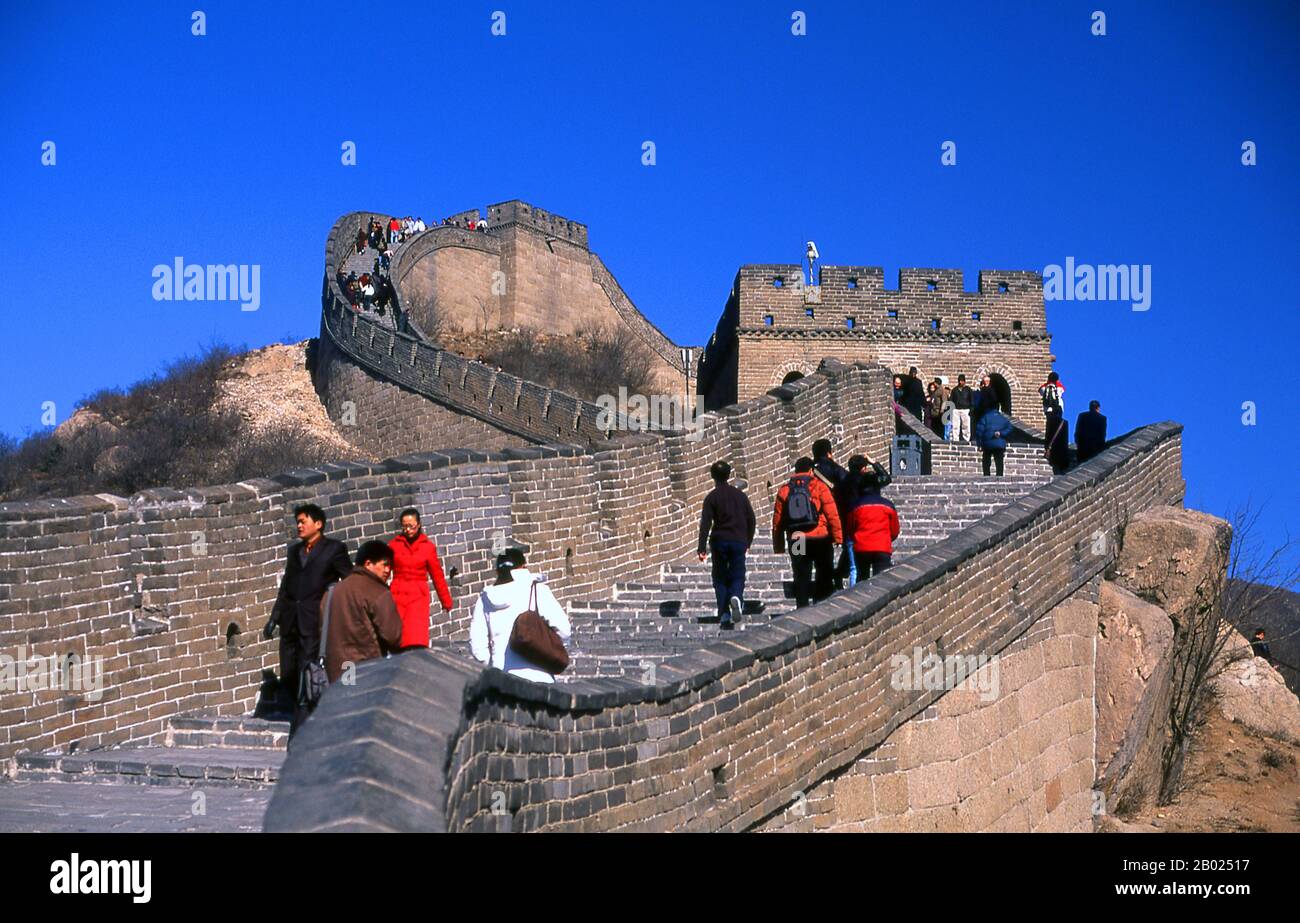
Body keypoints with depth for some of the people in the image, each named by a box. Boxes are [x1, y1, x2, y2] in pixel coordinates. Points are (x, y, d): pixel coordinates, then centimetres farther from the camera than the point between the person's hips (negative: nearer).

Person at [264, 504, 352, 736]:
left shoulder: (334, 548, 2)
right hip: (291, 621, 6)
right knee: (288, 679, 6)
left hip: (314, 622, -6)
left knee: (306, 680, -10)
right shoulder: (295, 550, 20)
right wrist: (274, 618, 18)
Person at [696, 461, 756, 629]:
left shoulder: (712, 497, -2)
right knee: (737, 576, 8)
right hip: (739, 541, 2)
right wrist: (748, 541, 24)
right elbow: (751, 520, 13)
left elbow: (705, 523, -9)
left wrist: (702, 548, -9)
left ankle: (724, 616, 0)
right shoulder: (740, 495, 9)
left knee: (720, 578, 8)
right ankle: (736, 597, -26)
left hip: (719, 541, -2)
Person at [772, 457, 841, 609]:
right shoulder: (819, 487, -1)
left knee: (801, 578, 7)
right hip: (820, 539, -2)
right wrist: (838, 536, -4)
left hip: (796, 541, 2)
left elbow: (777, 521, 8)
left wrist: (778, 545, 15)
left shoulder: (784, 491, 7)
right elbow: (832, 514, -8)